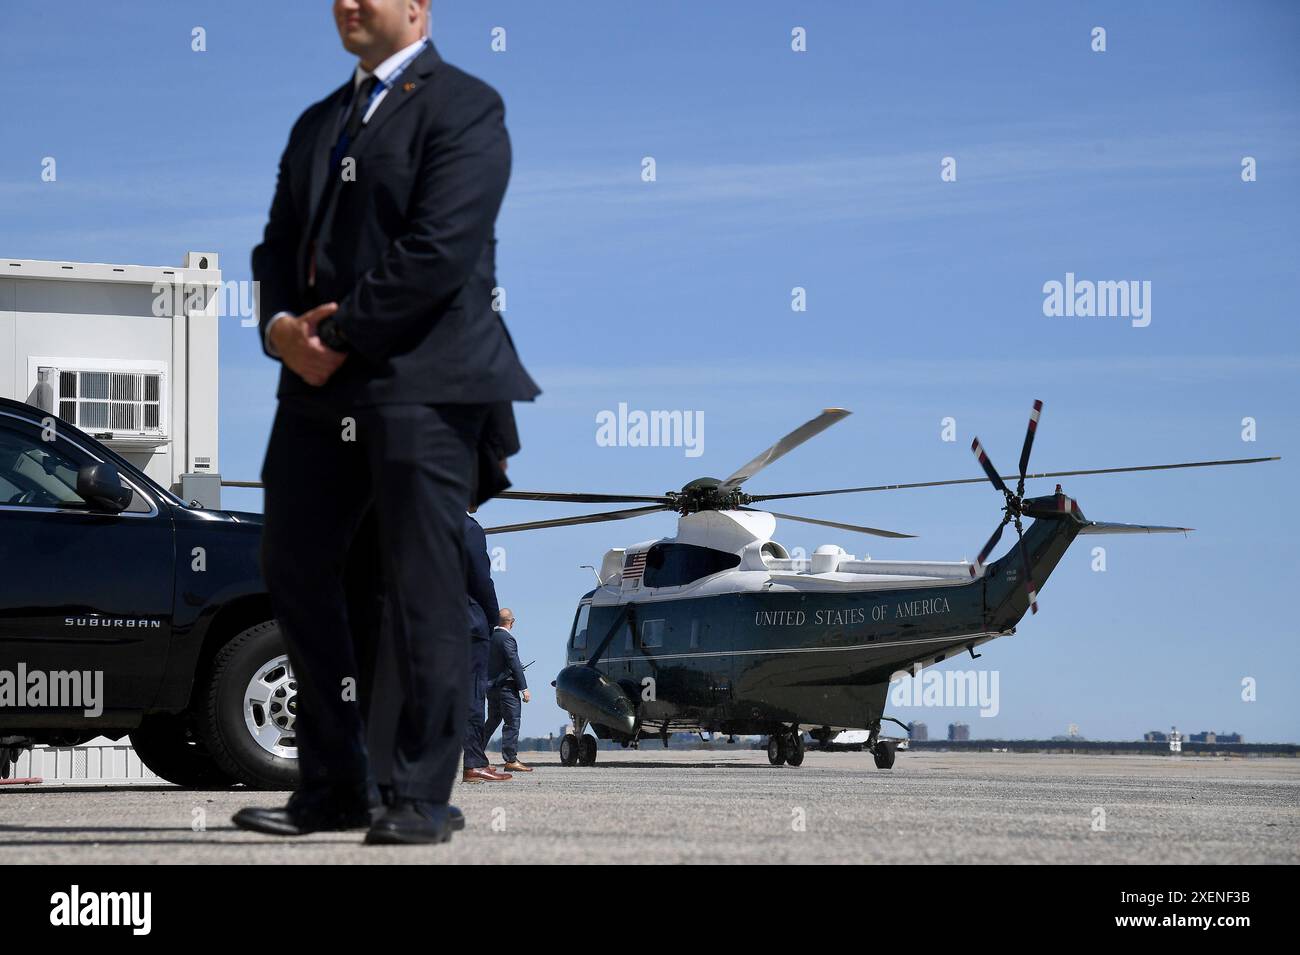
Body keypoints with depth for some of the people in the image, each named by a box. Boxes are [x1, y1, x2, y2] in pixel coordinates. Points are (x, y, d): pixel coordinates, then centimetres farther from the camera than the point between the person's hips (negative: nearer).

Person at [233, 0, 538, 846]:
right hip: (323, 391, 8)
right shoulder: (319, 124, 21)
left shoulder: (464, 108, -4)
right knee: (296, 571, 7)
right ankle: (336, 785, 16)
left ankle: (422, 798, 1)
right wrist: (280, 324, -3)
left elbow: (438, 253, -15)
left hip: (422, 385, -8)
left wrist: (338, 336, -13)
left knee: (423, 591, -4)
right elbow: (281, 242, 18)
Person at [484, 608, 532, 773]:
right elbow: (515, 665, -17)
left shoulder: (490, 637, 9)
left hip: (491, 685, 8)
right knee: (512, 722, -4)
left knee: (492, 721, 17)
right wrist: (524, 688, -16)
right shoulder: (507, 639, -15)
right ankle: (511, 760, -5)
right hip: (506, 685, -8)